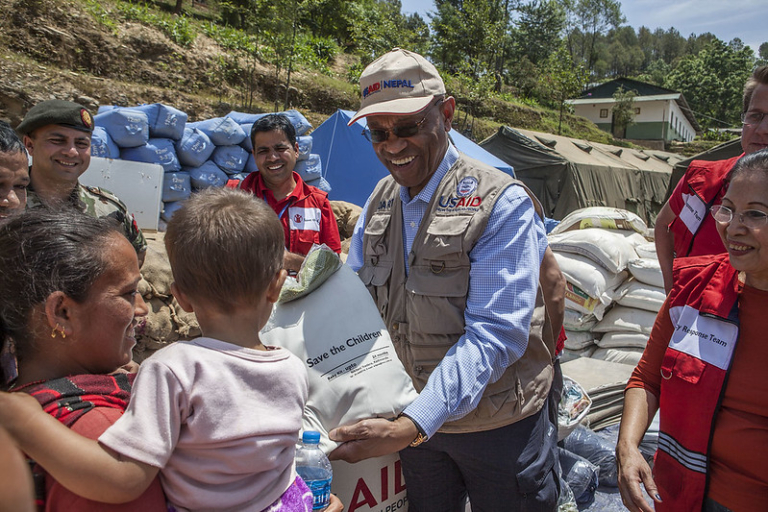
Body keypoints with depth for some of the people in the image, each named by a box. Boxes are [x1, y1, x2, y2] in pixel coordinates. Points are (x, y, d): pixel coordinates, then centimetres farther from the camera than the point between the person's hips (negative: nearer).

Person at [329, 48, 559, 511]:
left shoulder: (502, 203, -19)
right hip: (415, 419, 5)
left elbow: (494, 336, -26)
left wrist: (412, 425, -34)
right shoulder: (379, 203, 1)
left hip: (497, 425, -4)